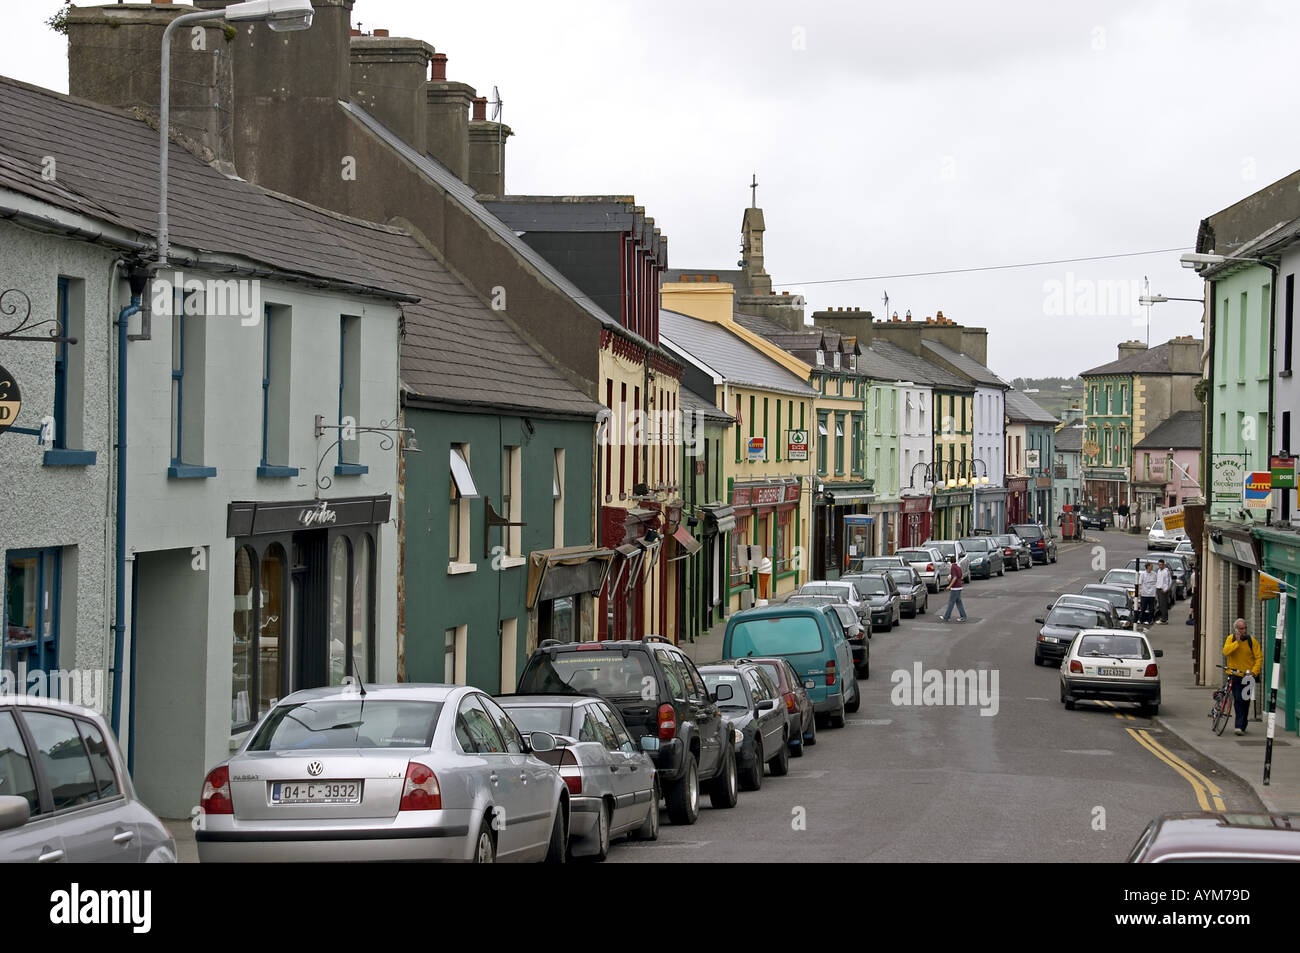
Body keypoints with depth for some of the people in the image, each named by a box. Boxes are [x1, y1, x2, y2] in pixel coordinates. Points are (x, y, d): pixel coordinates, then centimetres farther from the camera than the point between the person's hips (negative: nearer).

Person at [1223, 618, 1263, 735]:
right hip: (1235, 674, 0)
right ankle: (1240, 725, -6)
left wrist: (1254, 671, -14)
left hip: (1248, 675, 0)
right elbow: (1226, 651, -15)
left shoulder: (1251, 641, -3)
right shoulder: (1231, 639, 1)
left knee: (1245, 701, 5)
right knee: (1238, 700, -10)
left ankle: (1241, 726, 16)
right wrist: (1237, 642, -19)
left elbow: (1259, 657, -2)